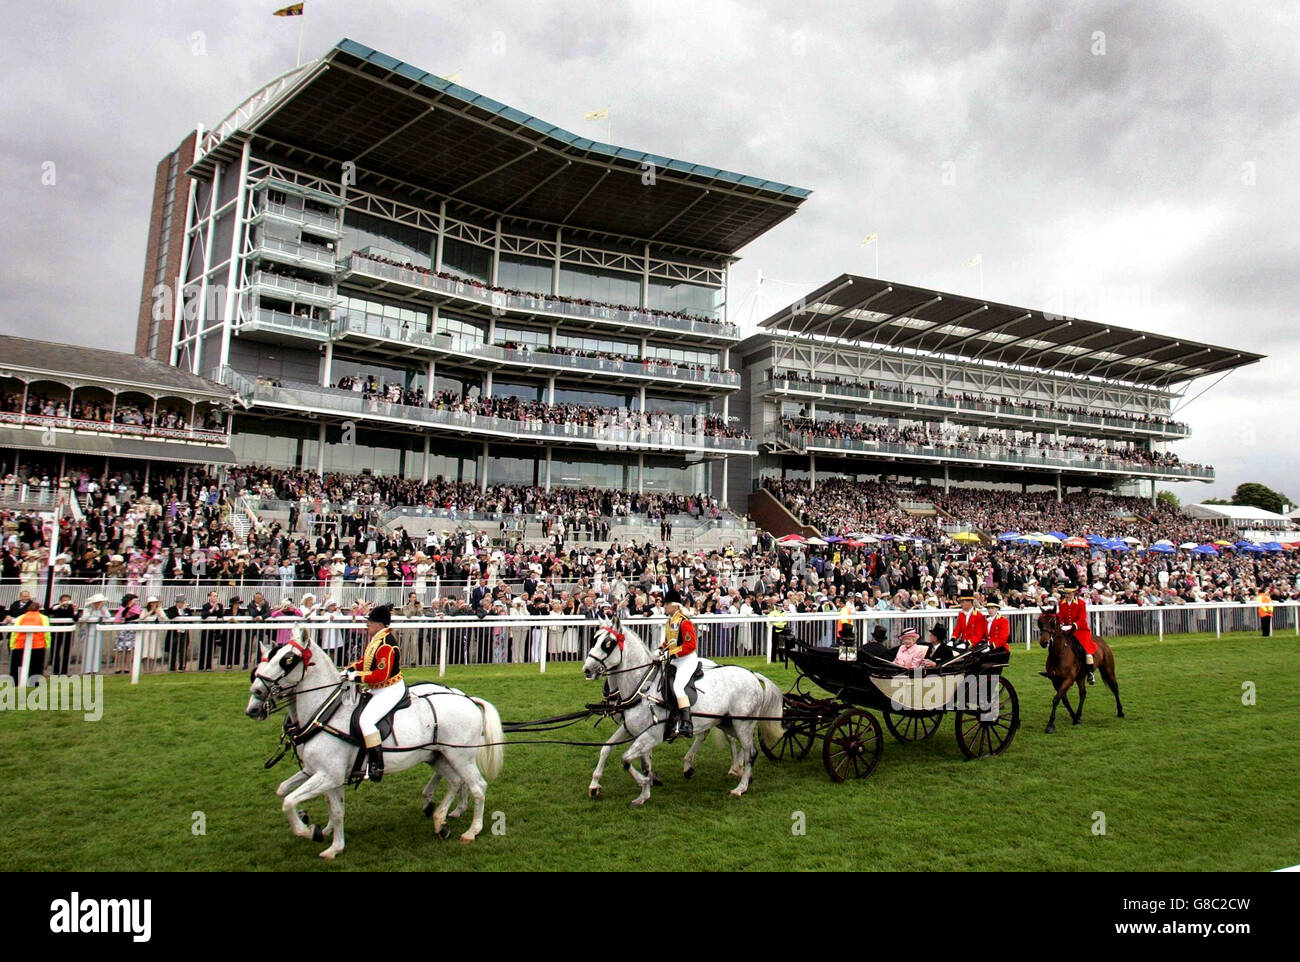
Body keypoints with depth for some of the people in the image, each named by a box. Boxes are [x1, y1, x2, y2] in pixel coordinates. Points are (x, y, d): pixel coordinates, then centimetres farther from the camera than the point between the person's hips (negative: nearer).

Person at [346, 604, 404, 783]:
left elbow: (381, 675, -28)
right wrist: (350, 670, 4)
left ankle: (377, 764, -18)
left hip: (390, 690, -11)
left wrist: (357, 676, -22)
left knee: (366, 720, -24)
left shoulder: (386, 645, -25)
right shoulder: (374, 639, 7)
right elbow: (365, 660, 19)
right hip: (378, 689, 11)